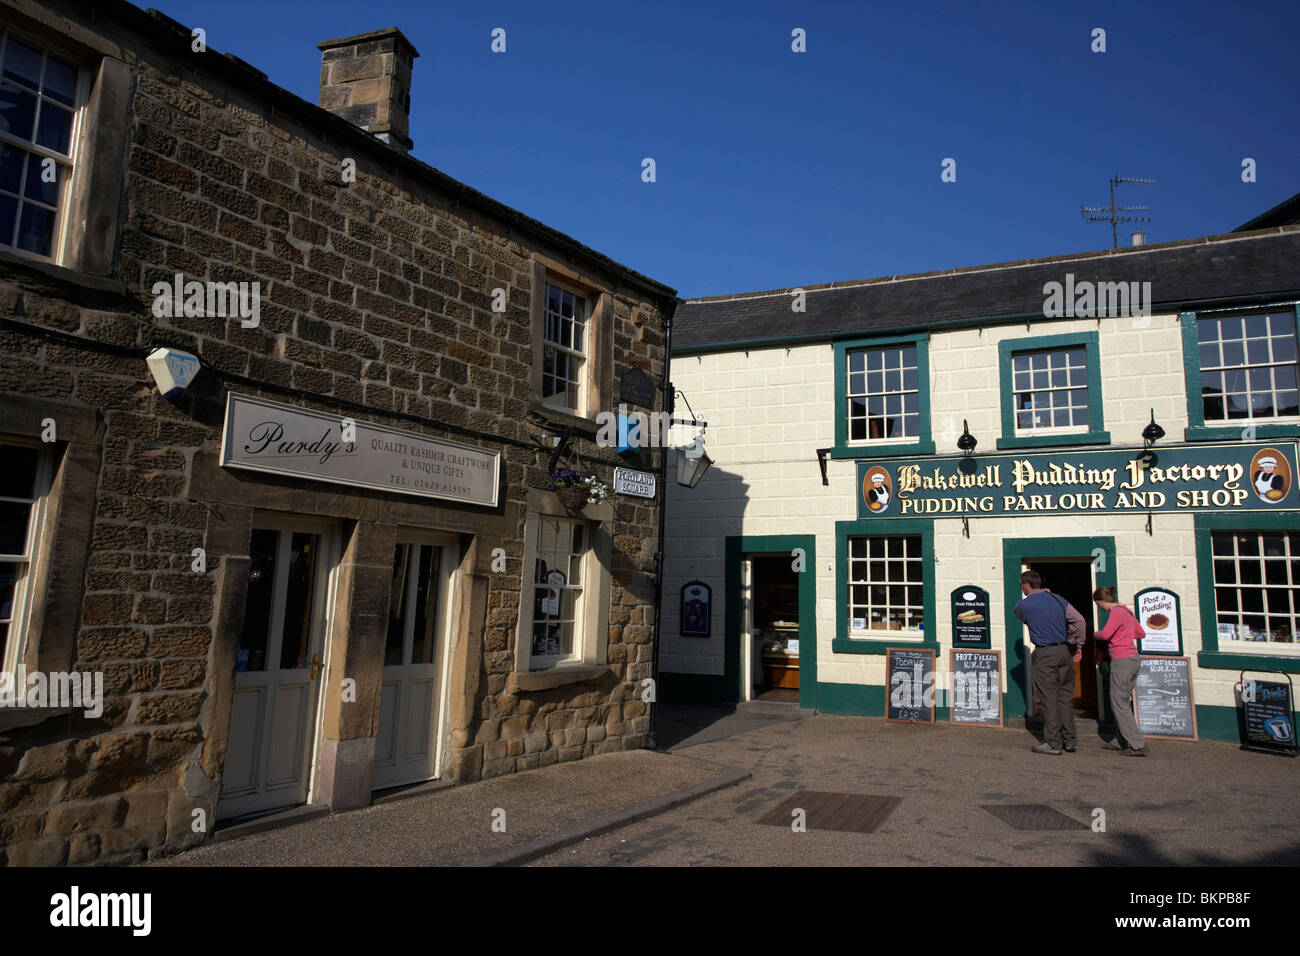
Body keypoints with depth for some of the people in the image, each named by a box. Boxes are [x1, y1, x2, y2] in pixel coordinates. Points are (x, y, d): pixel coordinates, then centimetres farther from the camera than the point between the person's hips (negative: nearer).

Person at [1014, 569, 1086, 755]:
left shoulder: (1023, 605, -5)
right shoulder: (1057, 599, 8)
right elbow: (1079, 620, 5)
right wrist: (1078, 646, 10)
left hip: (1044, 654, -5)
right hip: (1065, 651, 5)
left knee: (1049, 698, -2)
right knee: (1065, 696, 11)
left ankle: (1053, 743, 1)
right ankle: (1069, 740, 17)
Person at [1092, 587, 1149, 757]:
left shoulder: (1117, 612, -14)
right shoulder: (1126, 611, 13)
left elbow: (1105, 634, -25)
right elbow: (1141, 633, 24)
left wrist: (1096, 634, -4)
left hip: (1121, 661, -10)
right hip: (1132, 659, 10)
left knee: (1119, 703, -4)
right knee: (1122, 702, 16)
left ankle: (1138, 745, -4)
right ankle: (1121, 741, 22)